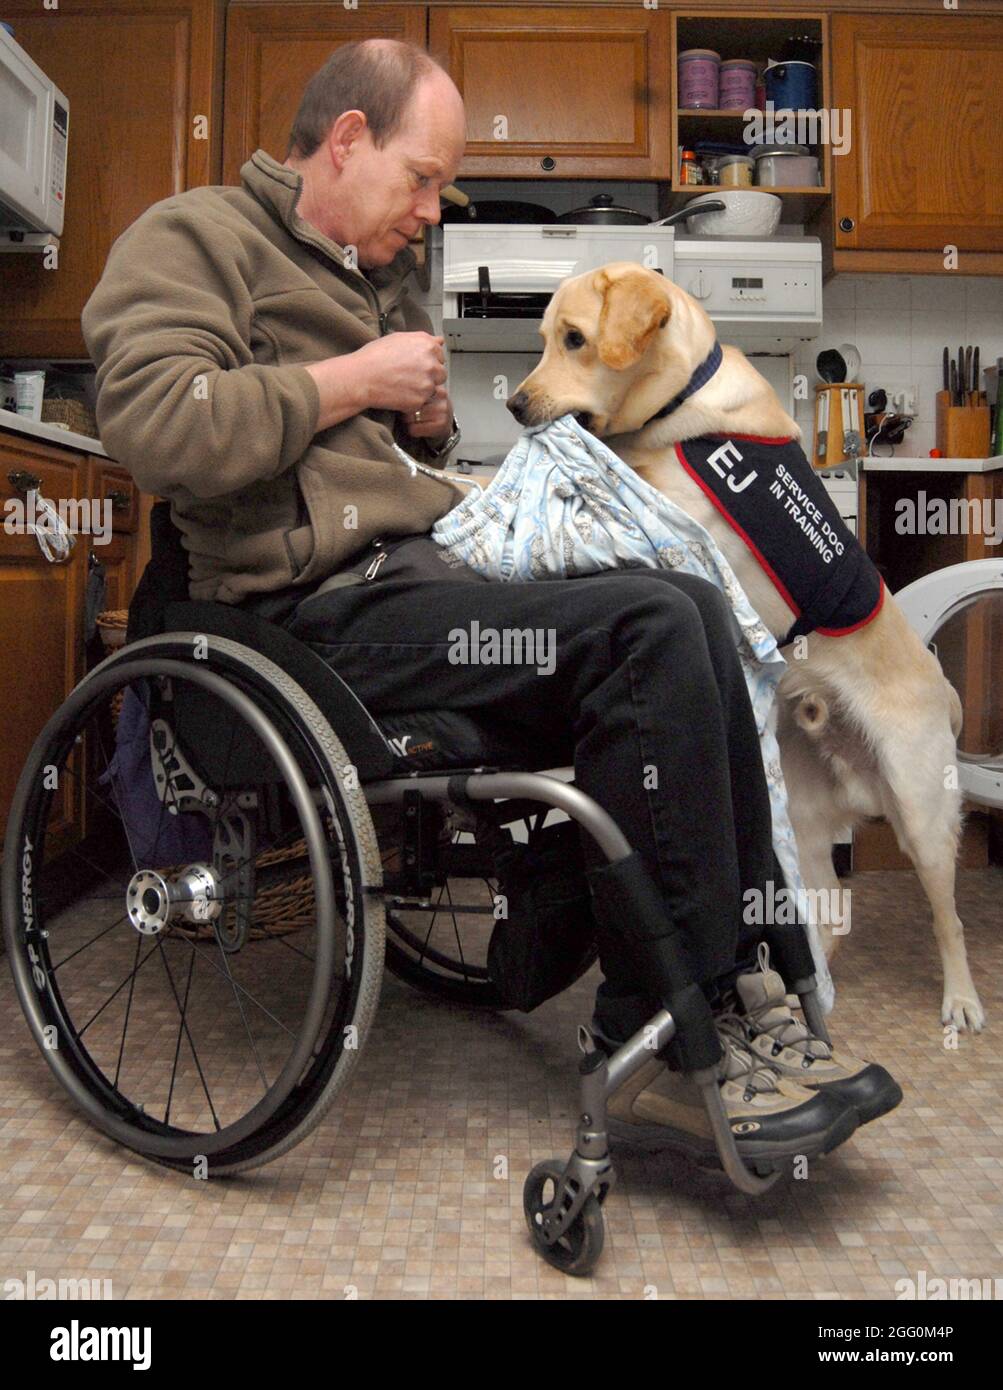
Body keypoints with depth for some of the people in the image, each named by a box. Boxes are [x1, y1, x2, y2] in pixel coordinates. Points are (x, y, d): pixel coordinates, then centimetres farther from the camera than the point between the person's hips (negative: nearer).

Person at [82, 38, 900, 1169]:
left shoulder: (373, 272, 28)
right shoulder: (193, 237, 3)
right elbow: (154, 427, -16)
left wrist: (427, 419, 13)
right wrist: (352, 380, -8)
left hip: (423, 565, 9)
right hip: (321, 603, -8)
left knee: (694, 606, -12)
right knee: (649, 630, -26)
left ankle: (741, 987, -9)